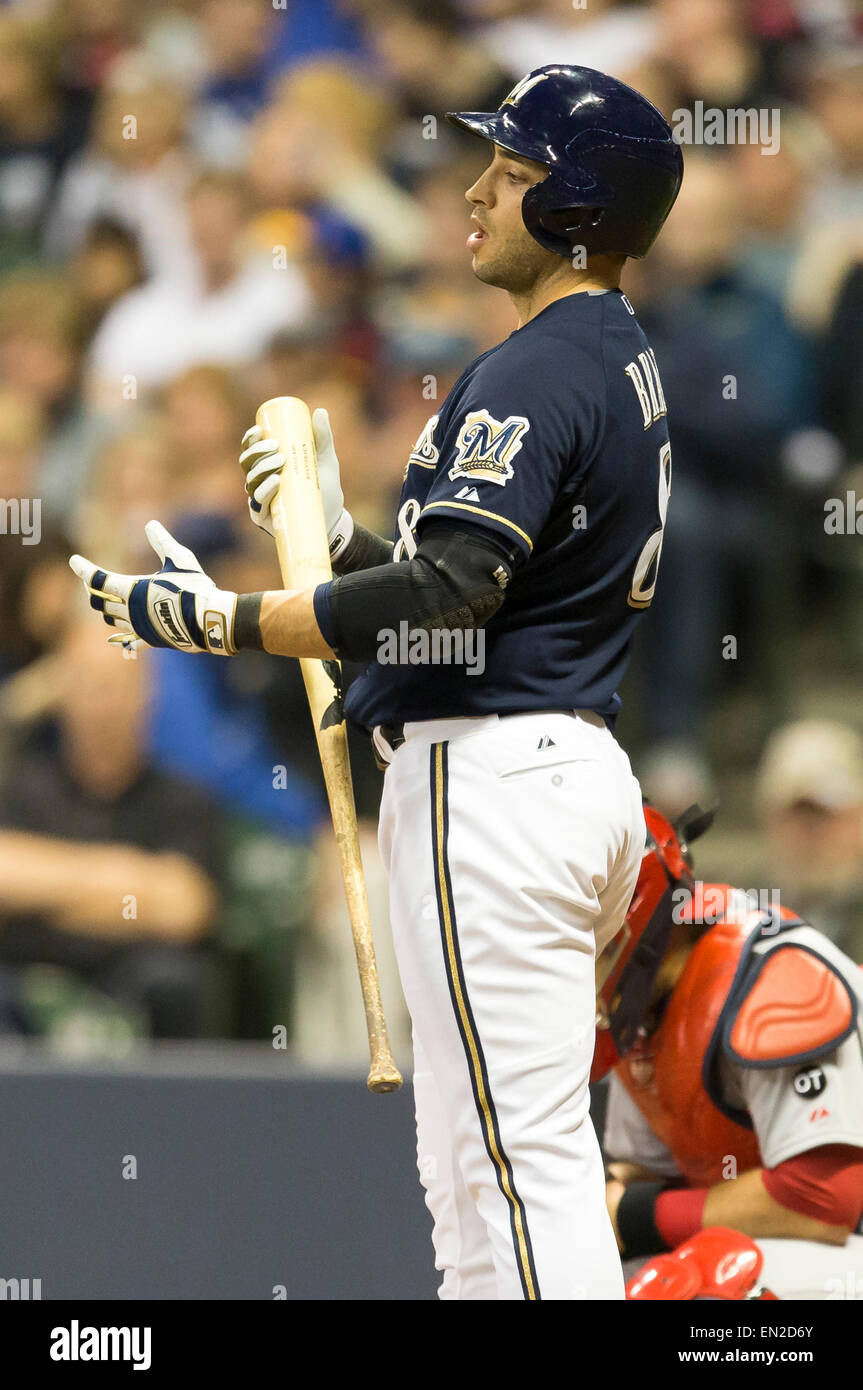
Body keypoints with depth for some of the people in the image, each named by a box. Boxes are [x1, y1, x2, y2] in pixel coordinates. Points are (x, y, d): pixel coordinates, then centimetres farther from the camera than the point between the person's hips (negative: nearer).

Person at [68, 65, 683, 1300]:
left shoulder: (535, 373, -14)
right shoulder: (623, 365, 19)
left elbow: (446, 595, -24)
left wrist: (219, 622, -20)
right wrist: (335, 528, 17)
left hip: (495, 776, -11)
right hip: (575, 767, 11)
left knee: (521, 1166, -12)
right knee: (471, 1168, 15)